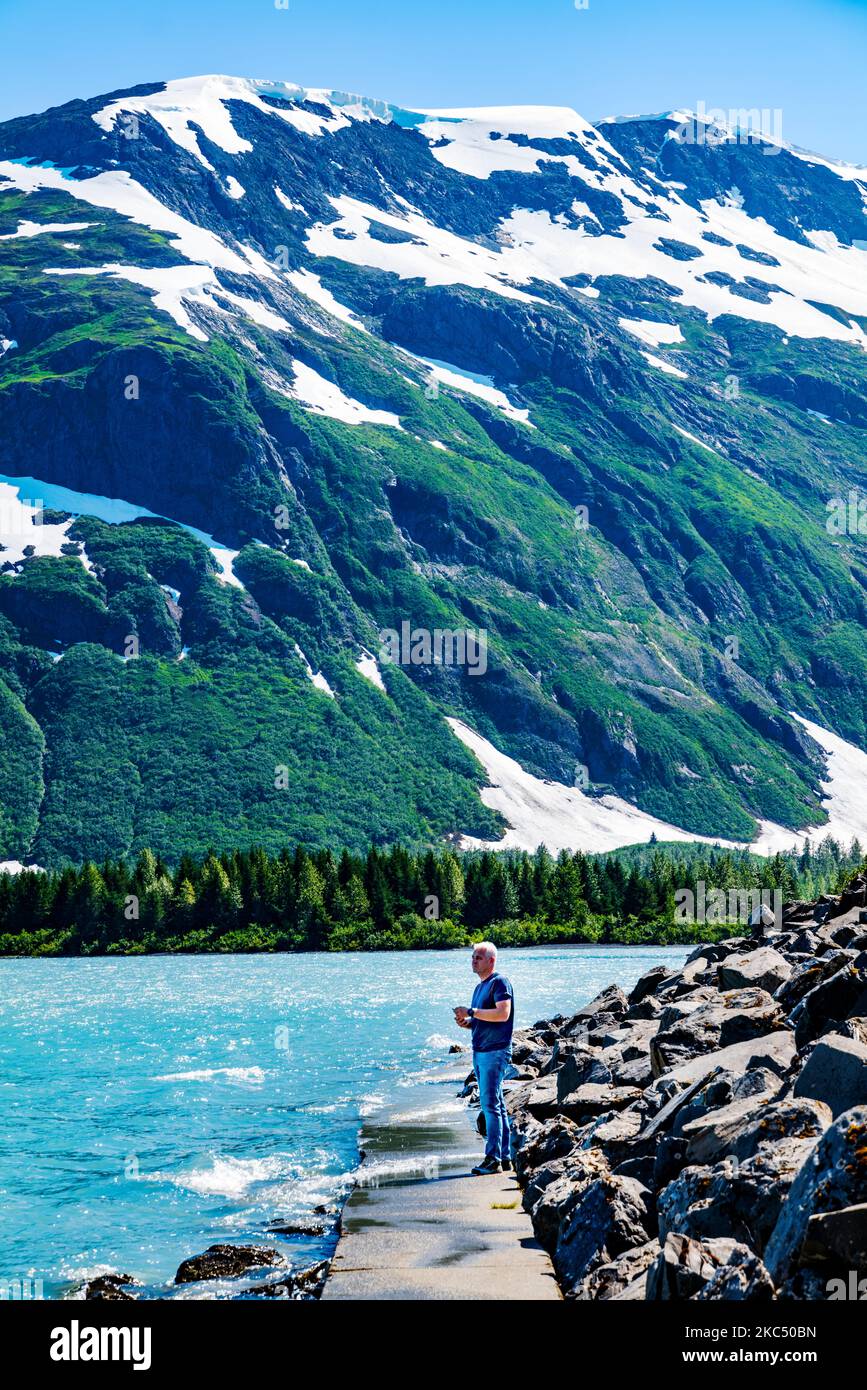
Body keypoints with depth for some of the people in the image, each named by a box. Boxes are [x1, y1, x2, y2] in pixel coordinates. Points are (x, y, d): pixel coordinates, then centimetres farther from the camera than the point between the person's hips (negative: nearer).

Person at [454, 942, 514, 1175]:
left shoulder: (499, 982, -9)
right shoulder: (480, 986, 19)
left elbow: (502, 1013, -22)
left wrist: (471, 1012, -18)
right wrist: (467, 1022, 6)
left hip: (495, 1051, -10)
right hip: (479, 1051, 10)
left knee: (490, 1105, -11)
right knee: (496, 1105, 11)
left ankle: (493, 1159, -11)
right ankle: (504, 1158, 15)